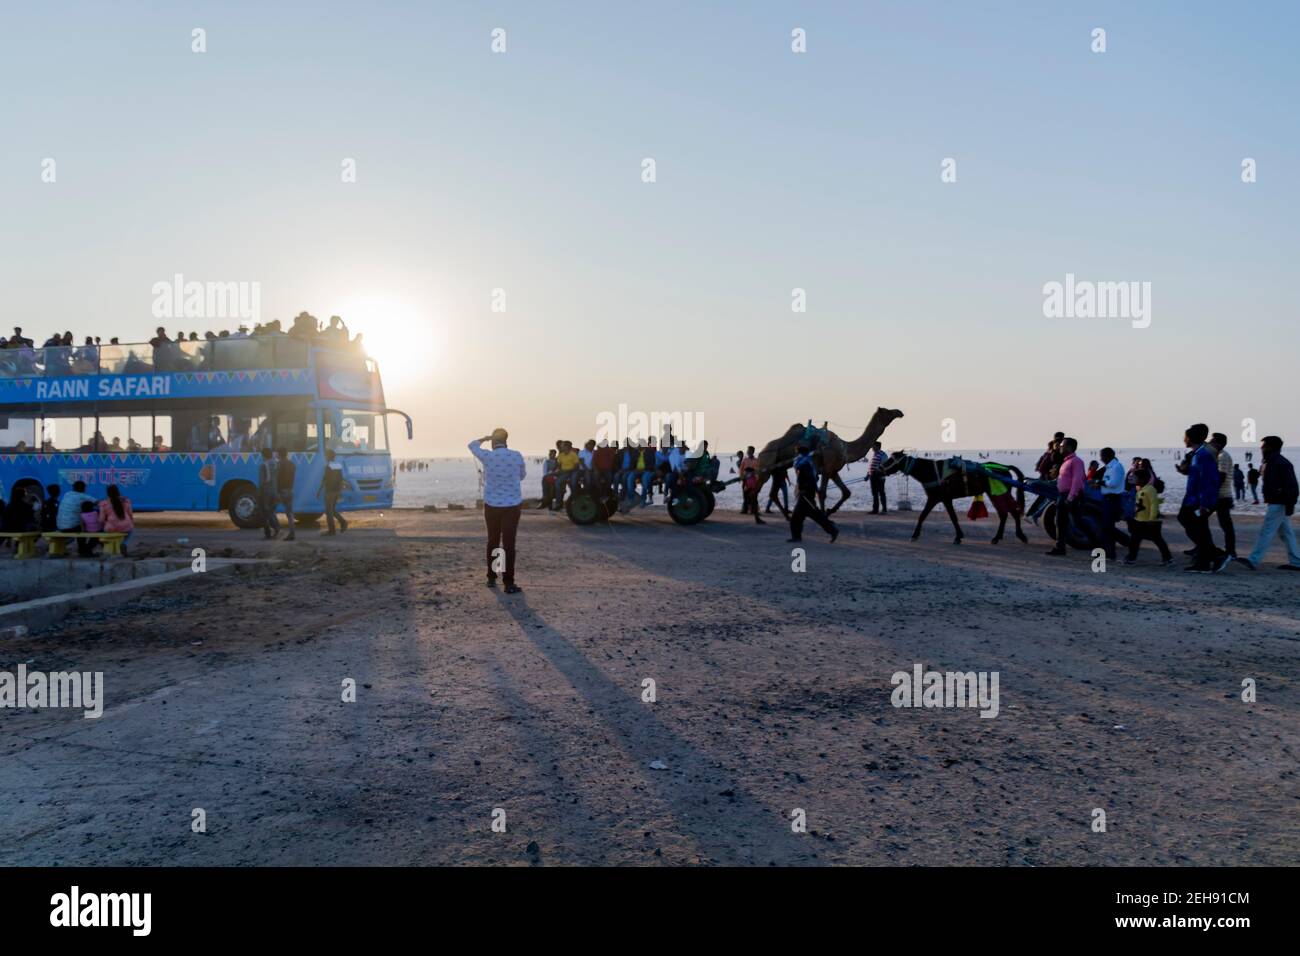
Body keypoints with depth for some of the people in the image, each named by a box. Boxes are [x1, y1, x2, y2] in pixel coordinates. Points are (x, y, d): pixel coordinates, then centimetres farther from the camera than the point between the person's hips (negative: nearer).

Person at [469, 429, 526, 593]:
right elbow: (522, 475, 12)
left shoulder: (487, 456, -8)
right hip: (512, 505, -1)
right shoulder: (517, 456, -7)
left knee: (493, 541, 17)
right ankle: (509, 583, -1)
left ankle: (491, 578, 23)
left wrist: (484, 438, 33)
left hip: (492, 505, 1)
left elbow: (472, 445, 14)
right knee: (508, 544, 0)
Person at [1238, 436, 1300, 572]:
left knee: (1266, 532, -11)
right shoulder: (1270, 462, 15)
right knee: (1285, 533, 12)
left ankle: (1253, 560, -13)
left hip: (1278, 504, -11)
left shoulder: (1281, 463, -16)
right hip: (1275, 503, 11)